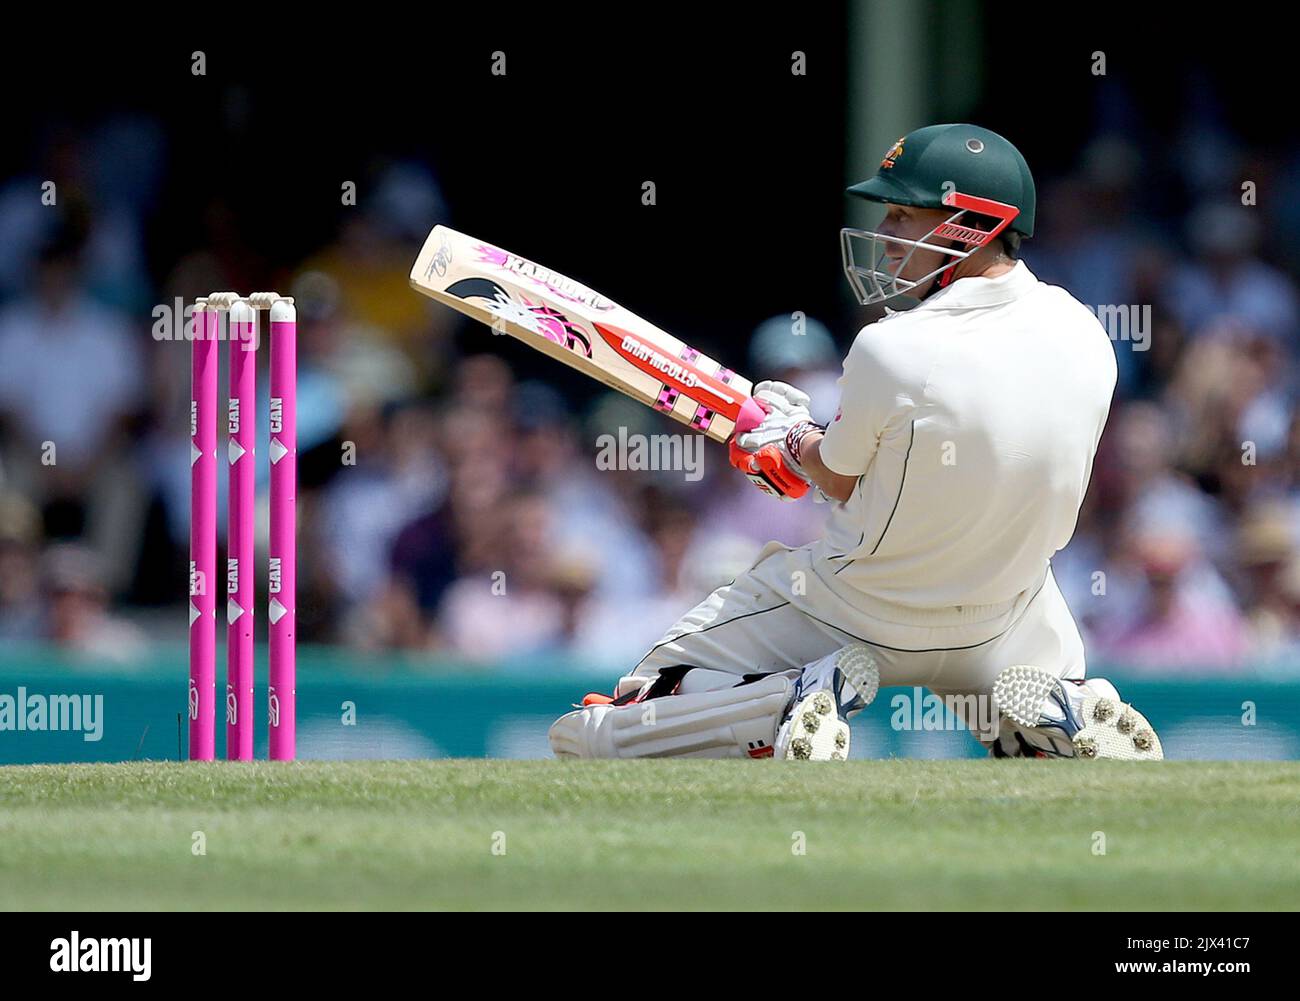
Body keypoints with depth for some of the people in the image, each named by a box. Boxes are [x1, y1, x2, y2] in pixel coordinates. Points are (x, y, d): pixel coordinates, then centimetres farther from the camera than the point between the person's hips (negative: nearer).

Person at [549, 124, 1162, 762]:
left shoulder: (889, 351, -26)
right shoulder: (1083, 338, -10)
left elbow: (841, 484, -8)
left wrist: (794, 441, 16)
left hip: (856, 616, -4)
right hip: (996, 635, 4)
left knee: (589, 736, 1)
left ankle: (797, 702, -18)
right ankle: (1045, 716, 2)